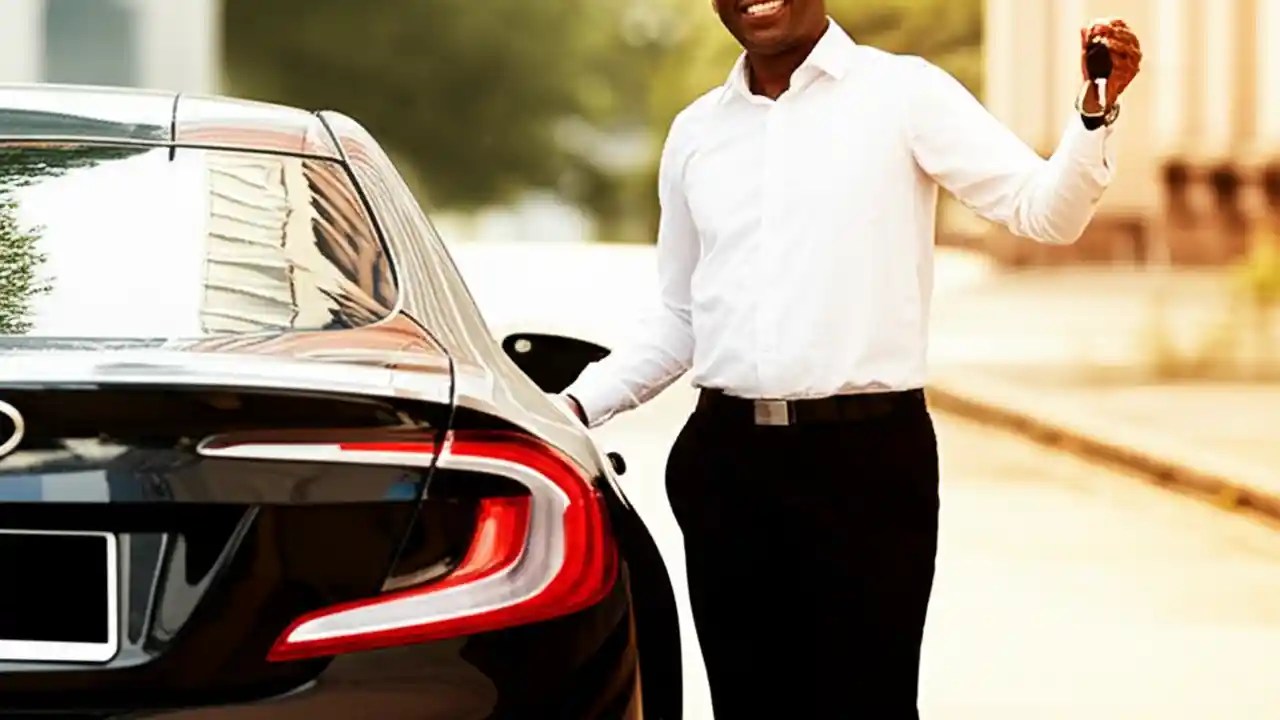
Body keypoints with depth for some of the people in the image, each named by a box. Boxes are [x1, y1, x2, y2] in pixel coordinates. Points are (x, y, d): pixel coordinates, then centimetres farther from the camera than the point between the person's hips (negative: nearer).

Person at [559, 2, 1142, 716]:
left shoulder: (903, 93, -1)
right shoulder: (695, 133, 14)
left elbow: (1045, 213, -10)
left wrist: (1096, 111, -27)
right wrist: (575, 406, 8)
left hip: (868, 456, -4)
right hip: (726, 461, 5)